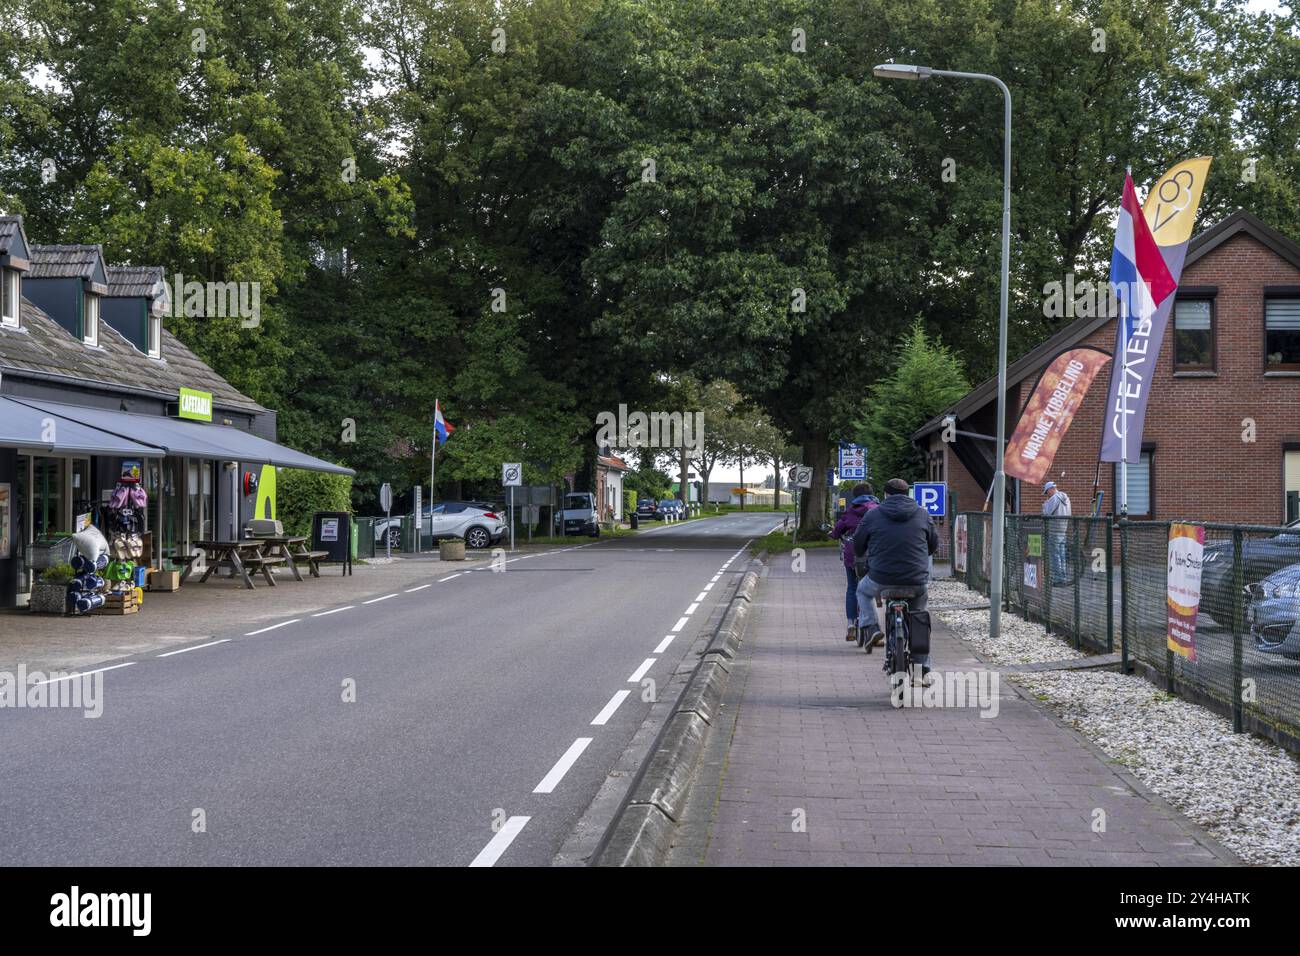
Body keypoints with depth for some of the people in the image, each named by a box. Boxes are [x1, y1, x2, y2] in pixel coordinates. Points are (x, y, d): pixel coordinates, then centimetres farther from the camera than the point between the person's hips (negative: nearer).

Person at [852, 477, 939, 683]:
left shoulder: (873, 516, 1)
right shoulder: (922, 515, 6)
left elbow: (857, 547, 9)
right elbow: (934, 545, 17)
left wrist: (864, 557, 33)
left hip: (882, 579, -2)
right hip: (917, 581, 2)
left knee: (863, 590, 32)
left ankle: (872, 627, 14)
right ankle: (923, 670, 21)